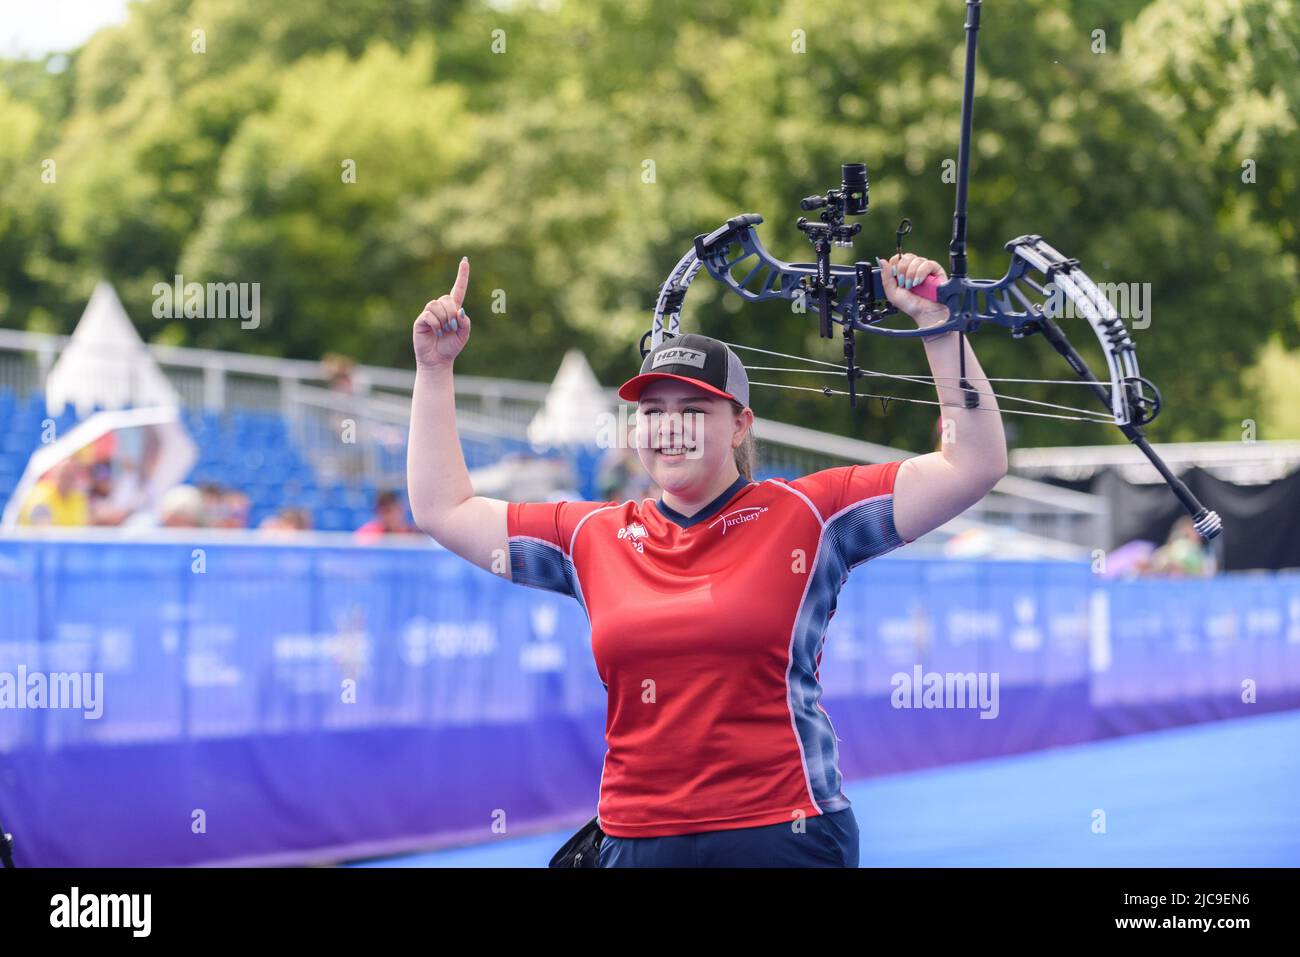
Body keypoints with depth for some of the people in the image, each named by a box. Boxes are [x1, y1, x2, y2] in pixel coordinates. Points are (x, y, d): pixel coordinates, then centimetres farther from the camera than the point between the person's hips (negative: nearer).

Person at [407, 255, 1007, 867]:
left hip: (784, 837, -3)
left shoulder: (806, 516, -1)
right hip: (635, 842, 4)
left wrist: (938, 324, -8)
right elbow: (444, 511, 18)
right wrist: (435, 369, 16)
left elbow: (974, 465, -3)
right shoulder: (595, 539, 9)